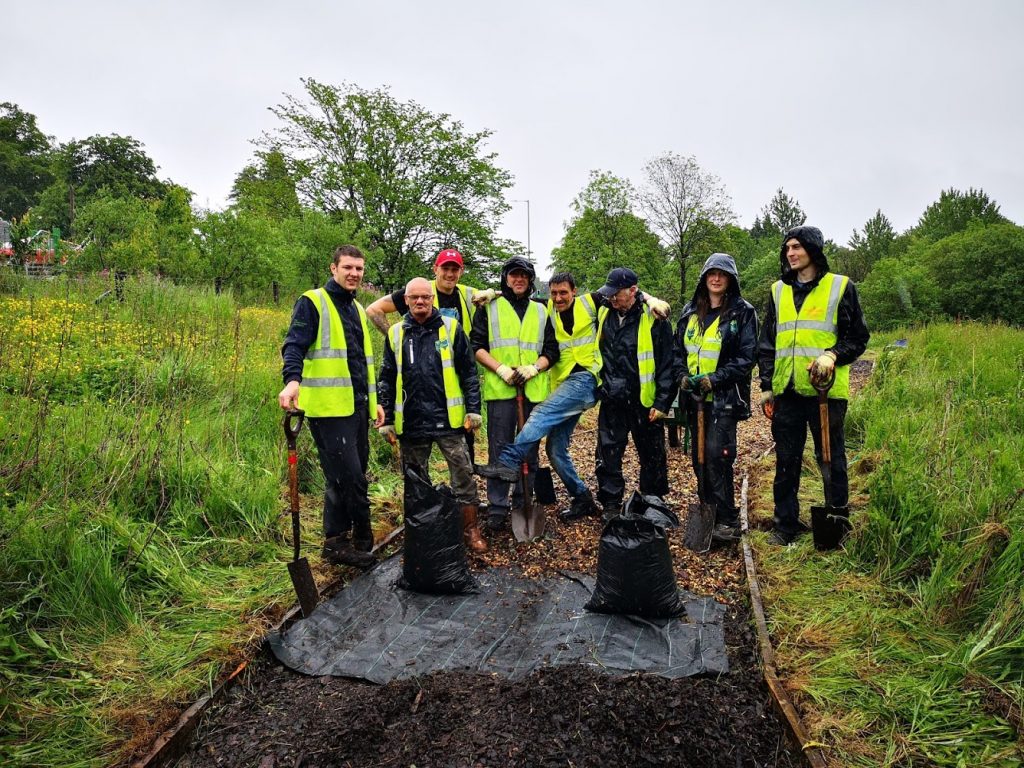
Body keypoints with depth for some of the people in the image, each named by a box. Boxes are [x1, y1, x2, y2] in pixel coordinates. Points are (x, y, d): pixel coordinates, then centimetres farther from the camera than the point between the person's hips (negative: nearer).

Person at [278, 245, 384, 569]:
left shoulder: (357, 309, 21)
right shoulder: (312, 302, -3)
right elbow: (294, 345, -15)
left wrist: (374, 400, 23)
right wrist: (293, 380, -34)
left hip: (356, 407, 8)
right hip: (329, 407, -8)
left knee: (345, 478, 11)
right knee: (350, 477, -9)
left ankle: (336, 541, 22)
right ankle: (362, 539, 5)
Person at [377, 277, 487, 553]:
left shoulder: (451, 328, 1)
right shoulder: (395, 333, 7)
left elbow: (469, 372, 1)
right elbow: (387, 380, 10)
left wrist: (473, 410, -5)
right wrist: (387, 420, 5)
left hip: (448, 419, -2)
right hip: (411, 422, 3)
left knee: (464, 476, -1)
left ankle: (470, 530, 12)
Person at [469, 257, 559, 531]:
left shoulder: (541, 311, 17)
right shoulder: (489, 307, 8)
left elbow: (551, 350, 12)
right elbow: (477, 346, 1)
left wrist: (532, 369, -7)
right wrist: (502, 369, -12)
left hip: (534, 390, 3)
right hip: (500, 389, -3)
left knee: (530, 449, 9)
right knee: (500, 449, -2)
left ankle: (523, 504, 22)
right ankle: (497, 509, 5)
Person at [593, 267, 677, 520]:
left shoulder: (654, 319, -10)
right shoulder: (605, 316, 5)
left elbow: (667, 364, -10)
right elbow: (598, 355, 19)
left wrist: (662, 402, -12)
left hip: (645, 403, -4)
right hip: (612, 403, 4)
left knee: (652, 457, 11)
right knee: (608, 456, 6)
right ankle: (611, 505, 18)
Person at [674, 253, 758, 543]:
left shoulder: (742, 312, -4)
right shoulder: (690, 311, 12)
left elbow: (747, 356, -8)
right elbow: (677, 349, 15)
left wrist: (715, 379, -17)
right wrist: (683, 375, -3)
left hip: (724, 397, -5)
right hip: (694, 397, 6)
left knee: (716, 454, -13)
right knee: (699, 455, 10)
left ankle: (728, 521, -3)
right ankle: (708, 511, 24)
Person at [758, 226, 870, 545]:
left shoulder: (841, 287, 1)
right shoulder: (778, 290, 13)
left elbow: (858, 338, 3)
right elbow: (767, 343, 14)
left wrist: (833, 355, -17)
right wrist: (767, 386, 8)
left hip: (826, 388, -3)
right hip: (787, 390, 4)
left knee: (831, 459, 7)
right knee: (786, 461, 8)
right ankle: (786, 522, 20)